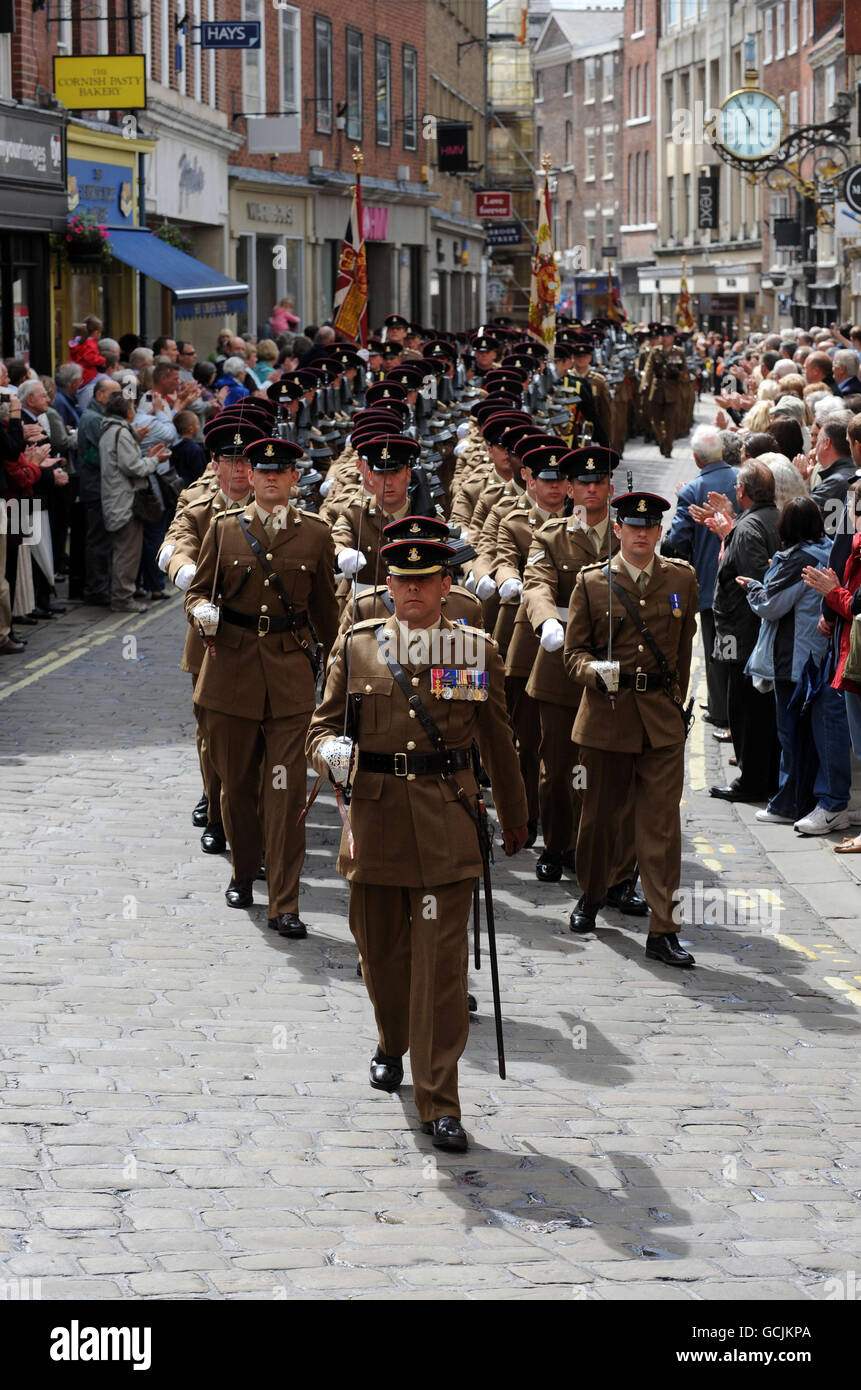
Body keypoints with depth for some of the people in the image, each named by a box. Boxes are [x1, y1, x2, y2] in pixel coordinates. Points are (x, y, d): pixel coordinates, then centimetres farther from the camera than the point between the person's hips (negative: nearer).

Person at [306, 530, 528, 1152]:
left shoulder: (477, 650, 4)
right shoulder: (357, 646, 5)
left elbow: (498, 740, 13)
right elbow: (325, 723, 9)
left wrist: (514, 817, 21)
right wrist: (330, 752, -15)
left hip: (445, 821, -2)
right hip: (375, 816, 2)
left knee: (442, 959, -8)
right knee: (380, 948, 14)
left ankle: (439, 1100, -5)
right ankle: (392, 1045, 44)